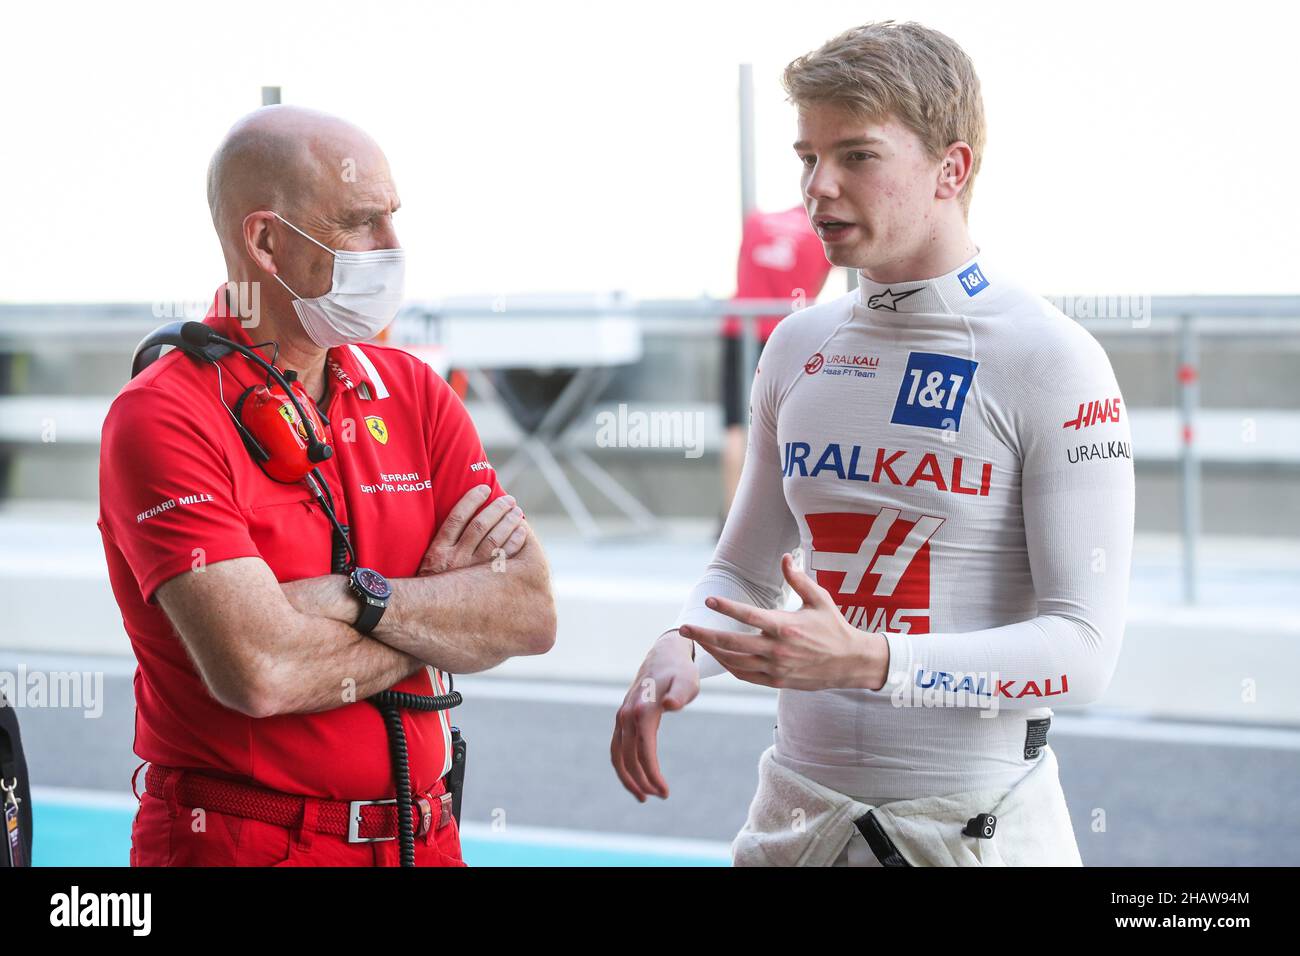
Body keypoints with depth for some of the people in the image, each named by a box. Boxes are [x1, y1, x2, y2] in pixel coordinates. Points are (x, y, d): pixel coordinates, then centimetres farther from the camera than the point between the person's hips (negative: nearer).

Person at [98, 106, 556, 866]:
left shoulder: (414, 394, 5)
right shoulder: (163, 419, -14)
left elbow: (531, 613, -5)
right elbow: (260, 673, -25)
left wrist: (359, 598, -20)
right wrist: (445, 603, -10)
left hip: (424, 839, 6)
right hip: (240, 845, -6)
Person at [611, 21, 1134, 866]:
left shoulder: (1051, 363, -11)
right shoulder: (798, 349, 8)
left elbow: (1082, 648, -16)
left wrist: (865, 660, -28)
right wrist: (679, 652, -6)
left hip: (975, 823, -5)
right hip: (798, 810, 5)